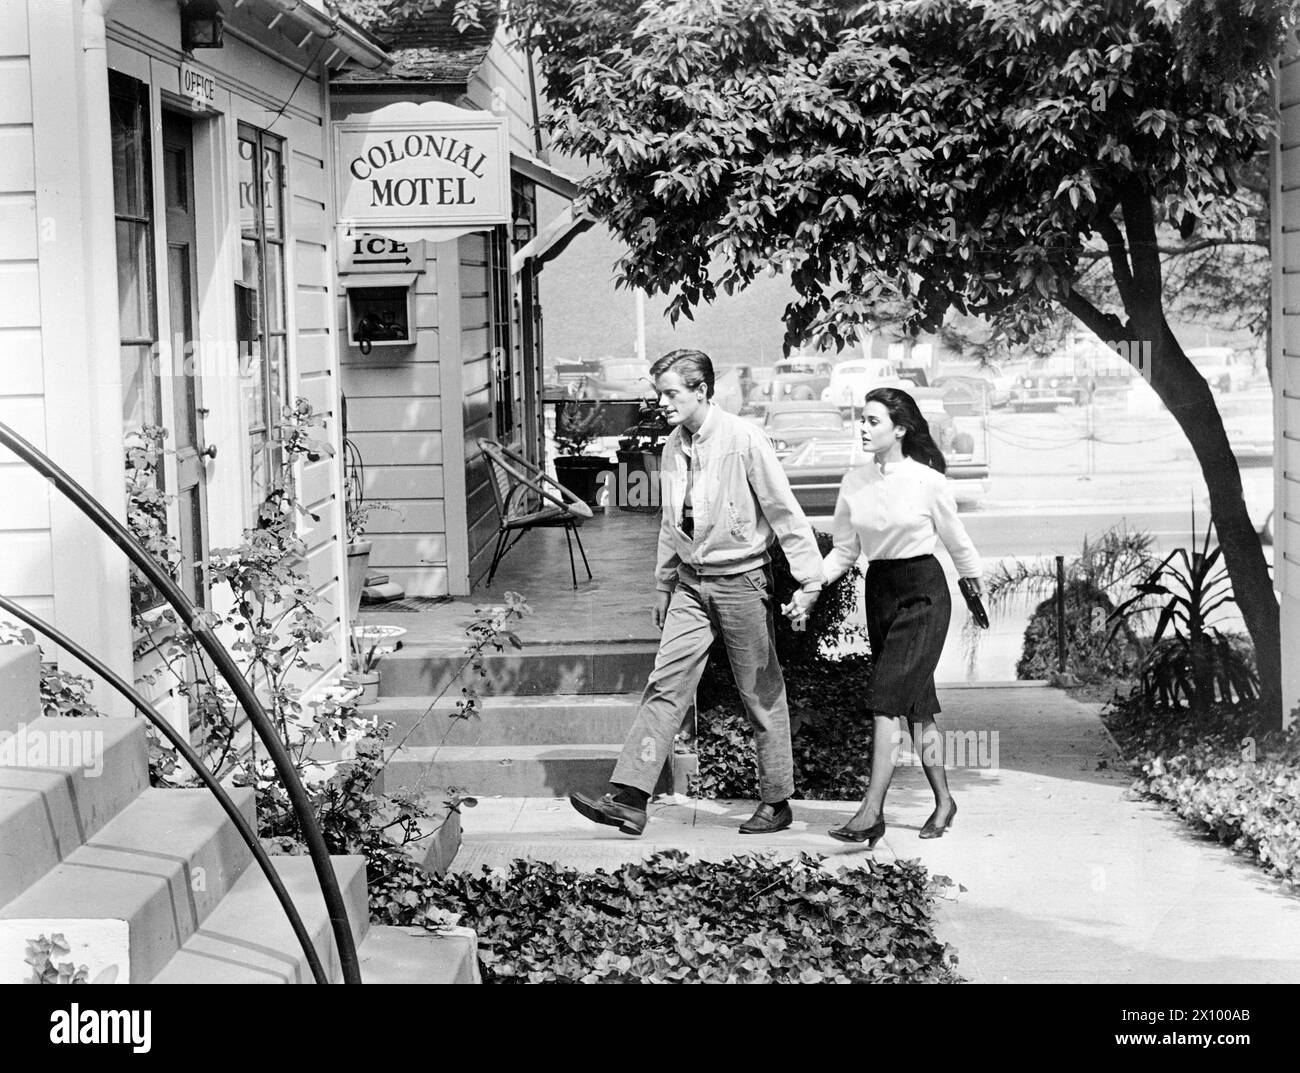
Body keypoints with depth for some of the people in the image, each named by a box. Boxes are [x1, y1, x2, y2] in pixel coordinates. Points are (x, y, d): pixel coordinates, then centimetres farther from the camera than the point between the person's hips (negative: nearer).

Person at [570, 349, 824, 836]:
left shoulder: (743, 439, -14)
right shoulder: (673, 447, 7)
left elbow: (785, 512, -12)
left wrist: (809, 580, -15)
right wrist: (663, 584, 21)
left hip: (741, 579, -6)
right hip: (691, 581, 6)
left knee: (762, 693, 6)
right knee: (665, 685, -3)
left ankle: (776, 802, 18)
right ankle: (628, 800, -8)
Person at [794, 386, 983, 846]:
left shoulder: (929, 481, -9)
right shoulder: (854, 482, 3)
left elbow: (957, 543, 3)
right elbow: (844, 550, 9)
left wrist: (981, 596, 14)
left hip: (923, 591, -5)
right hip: (879, 592, 5)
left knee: (889, 697, -16)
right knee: (916, 703, 12)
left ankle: (872, 811, -19)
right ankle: (943, 800, 25)